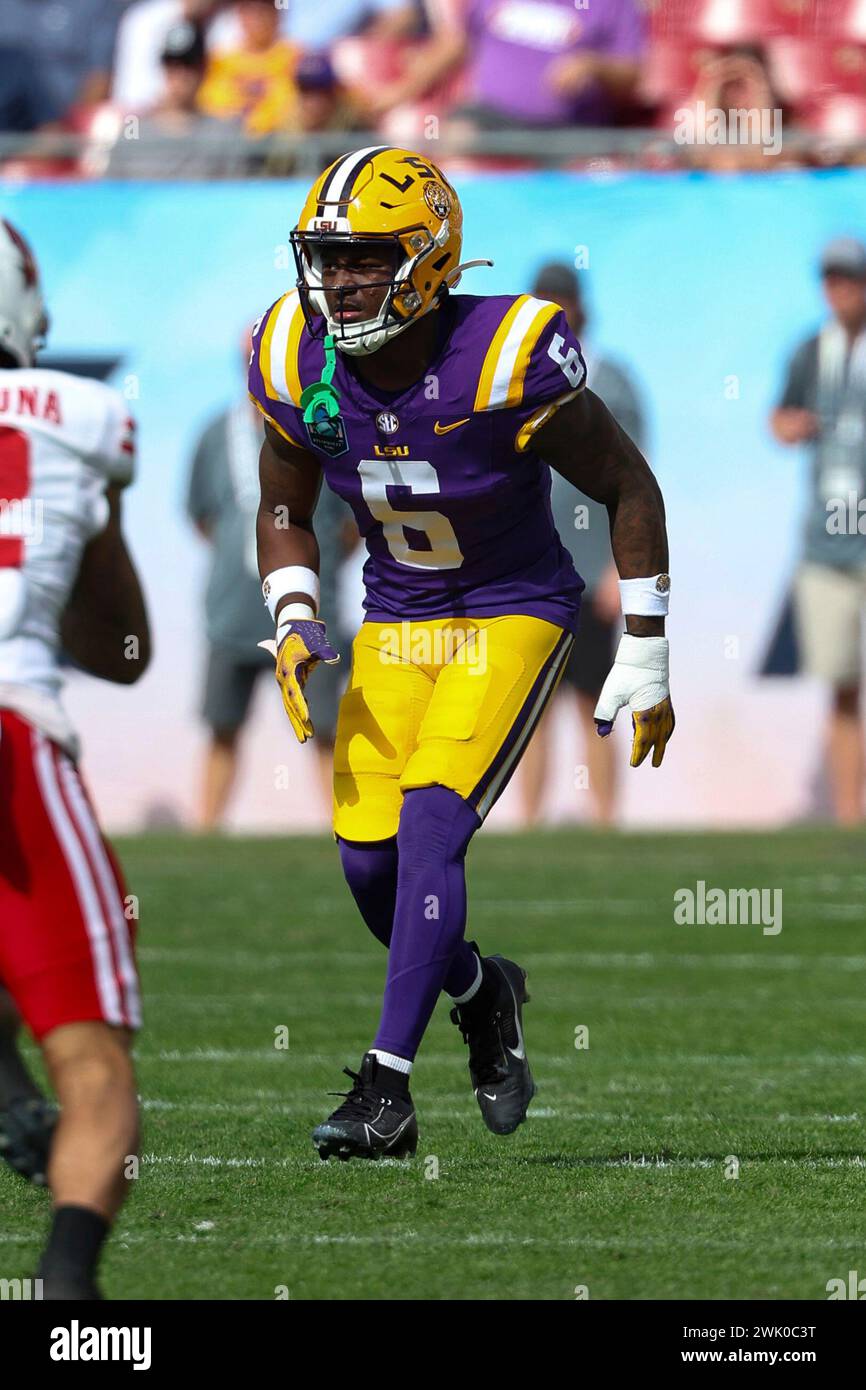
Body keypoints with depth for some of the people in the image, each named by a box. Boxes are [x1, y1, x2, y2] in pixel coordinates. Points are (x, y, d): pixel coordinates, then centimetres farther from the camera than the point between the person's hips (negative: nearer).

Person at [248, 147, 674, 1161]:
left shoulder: (506, 359, -25)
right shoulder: (297, 365, -11)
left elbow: (628, 488, -11)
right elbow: (285, 515, 8)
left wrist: (644, 659, -10)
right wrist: (292, 627, -11)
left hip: (513, 614, -5)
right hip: (396, 622, 5)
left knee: (431, 826, -21)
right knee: (369, 859, -2)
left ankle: (387, 1088, -17)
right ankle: (482, 993, 29)